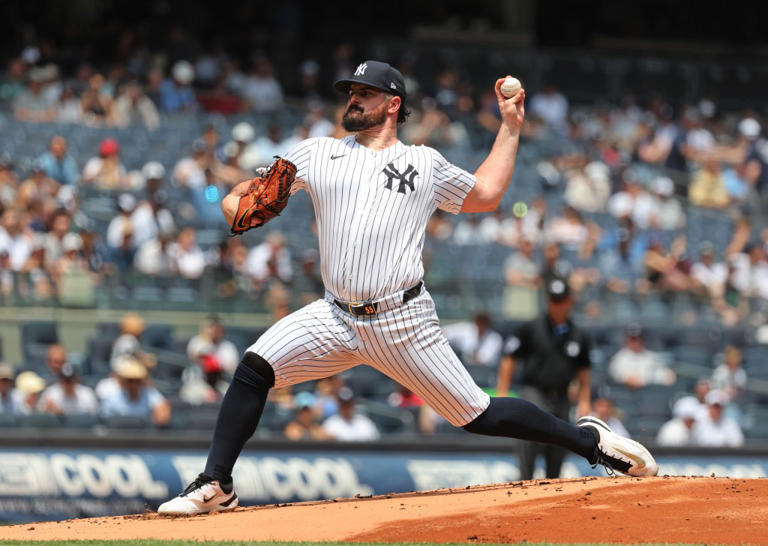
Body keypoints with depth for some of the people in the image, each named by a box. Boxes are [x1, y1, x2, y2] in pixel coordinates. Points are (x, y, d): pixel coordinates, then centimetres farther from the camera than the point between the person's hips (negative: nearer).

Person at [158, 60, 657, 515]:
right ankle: (217, 486, -10)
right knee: (255, 368, -18)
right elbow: (242, 196, 11)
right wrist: (239, 205, -13)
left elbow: (486, 195, 25)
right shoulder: (318, 154, 12)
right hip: (336, 320, 2)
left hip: (404, 323, -2)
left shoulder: (426, 164, 11)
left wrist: (510, 126, 21)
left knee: (478, 415, -4)